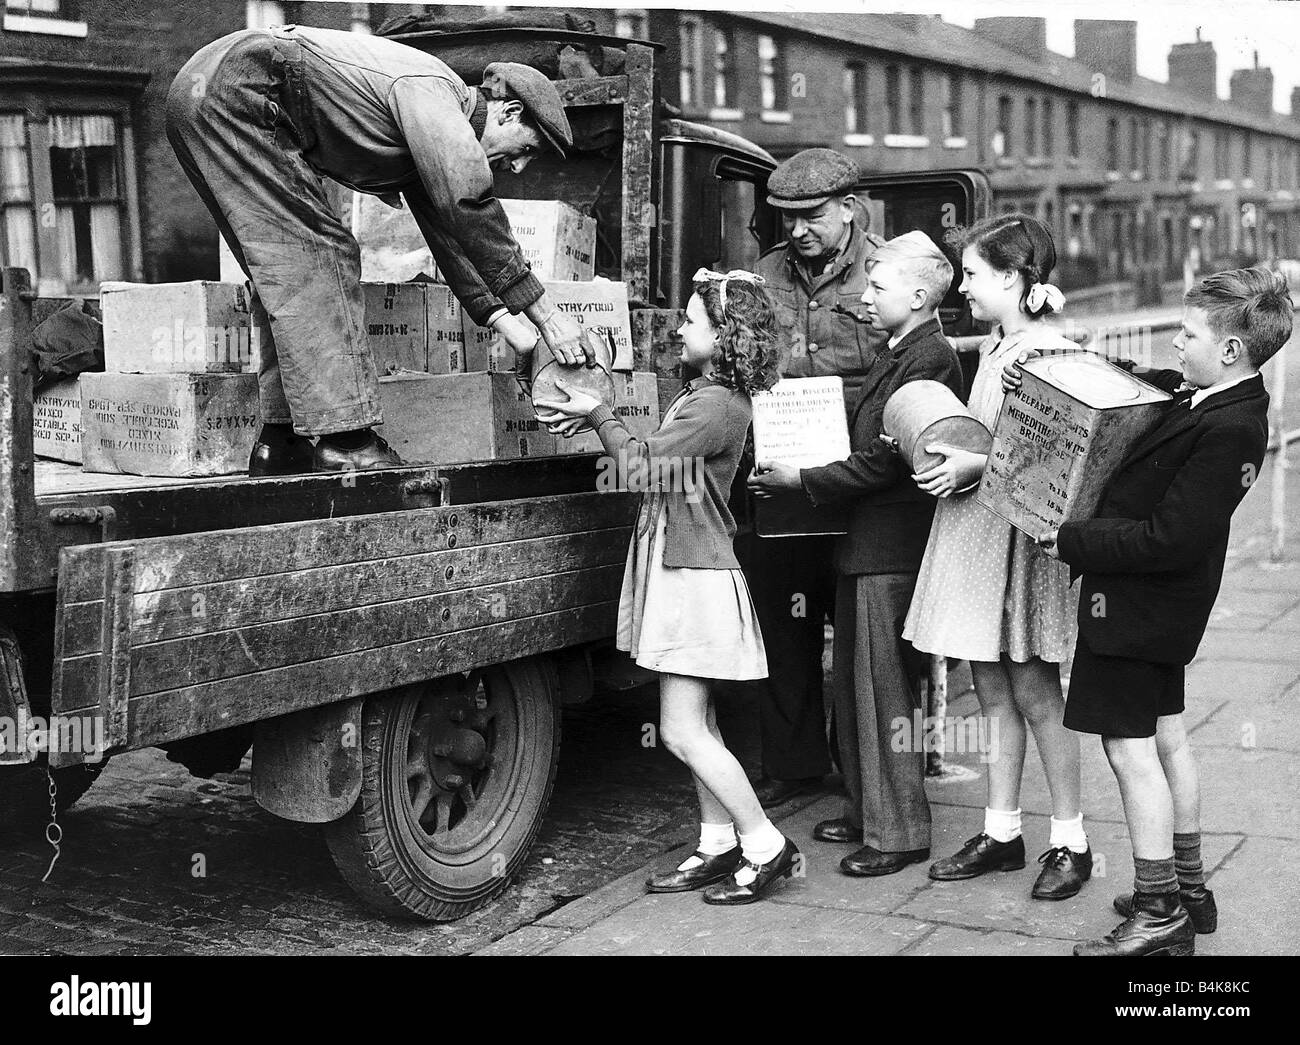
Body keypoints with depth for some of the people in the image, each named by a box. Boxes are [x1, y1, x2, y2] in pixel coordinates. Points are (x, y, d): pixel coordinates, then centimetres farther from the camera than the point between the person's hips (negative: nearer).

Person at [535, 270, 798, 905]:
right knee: (698, 725, 13)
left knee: (681, 731, -7)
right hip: (679, 572, 10)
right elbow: (657, 464, 14)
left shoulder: (717, 405, -17)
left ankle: (766, 847, 1)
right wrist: (588, 419, 6)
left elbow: (642, 468, -17)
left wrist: (599, 416, -3)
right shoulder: (704, 396, 14)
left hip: (695, 578, -10)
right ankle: (720, 846, 22)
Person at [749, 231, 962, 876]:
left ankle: (899, 833, 8)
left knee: (886, 692, -2)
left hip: (892, 550, -10)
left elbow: (883, 459, -20)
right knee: (855, 686, 17)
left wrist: (802, 480, -12)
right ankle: (865, 811, 30)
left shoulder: (929, 358, -15)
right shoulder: (900, 356, 17)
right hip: (865, 544, 10)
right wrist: (795, 476, 8)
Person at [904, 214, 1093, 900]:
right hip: (972, 526, 8)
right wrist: (941, 452, 5)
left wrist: (978, 465, -21)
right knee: (992, 689, 12)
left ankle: (1070, 842, 13)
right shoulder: (992, 347, 13)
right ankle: (1001, 832, 21)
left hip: (1023, 529, -8)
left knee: (1033, 690, 0)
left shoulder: (1052, 354, -14)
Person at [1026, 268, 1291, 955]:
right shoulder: (1190, 395, 4)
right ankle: (1187, 887, 33)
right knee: (1165, 736, 19)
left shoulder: (1228, 431, -25)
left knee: (1130, 749, -2)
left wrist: (1071, 541, -19)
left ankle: (1158, 914, 8)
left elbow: (1169, 539, -27)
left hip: (1136, 602, -10)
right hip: (1168, 602, 10)